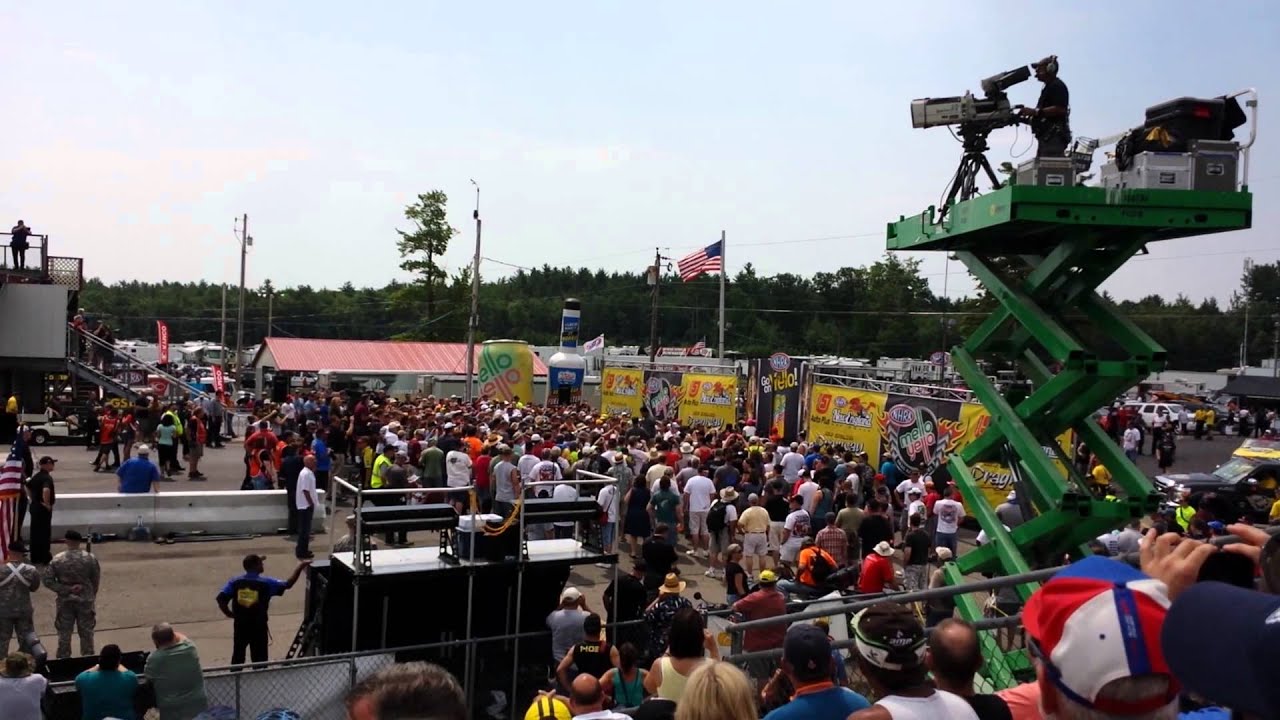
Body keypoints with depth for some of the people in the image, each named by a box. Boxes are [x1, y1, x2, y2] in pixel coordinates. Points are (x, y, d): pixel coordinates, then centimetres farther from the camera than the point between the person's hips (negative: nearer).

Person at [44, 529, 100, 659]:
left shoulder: (57, 559, -10)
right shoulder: (90, 558, -9)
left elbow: (48, 581, -12)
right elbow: (96, 580, -2)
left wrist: (67, 589, -9)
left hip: (65, 601, 0)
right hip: (85, 601, 0)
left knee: (64, 634, 12)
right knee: (86, 633, 11)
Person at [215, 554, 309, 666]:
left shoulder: (235, 582, -6)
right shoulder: (266, 583, -13)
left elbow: (221, 599, -13)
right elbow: (288, 584, -9)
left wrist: (229, 614, 1)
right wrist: (300, 567, -1)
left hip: (240, 626, 3)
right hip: (258, 627, -3)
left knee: (238, 657, 20)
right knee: (259, 659, 10)